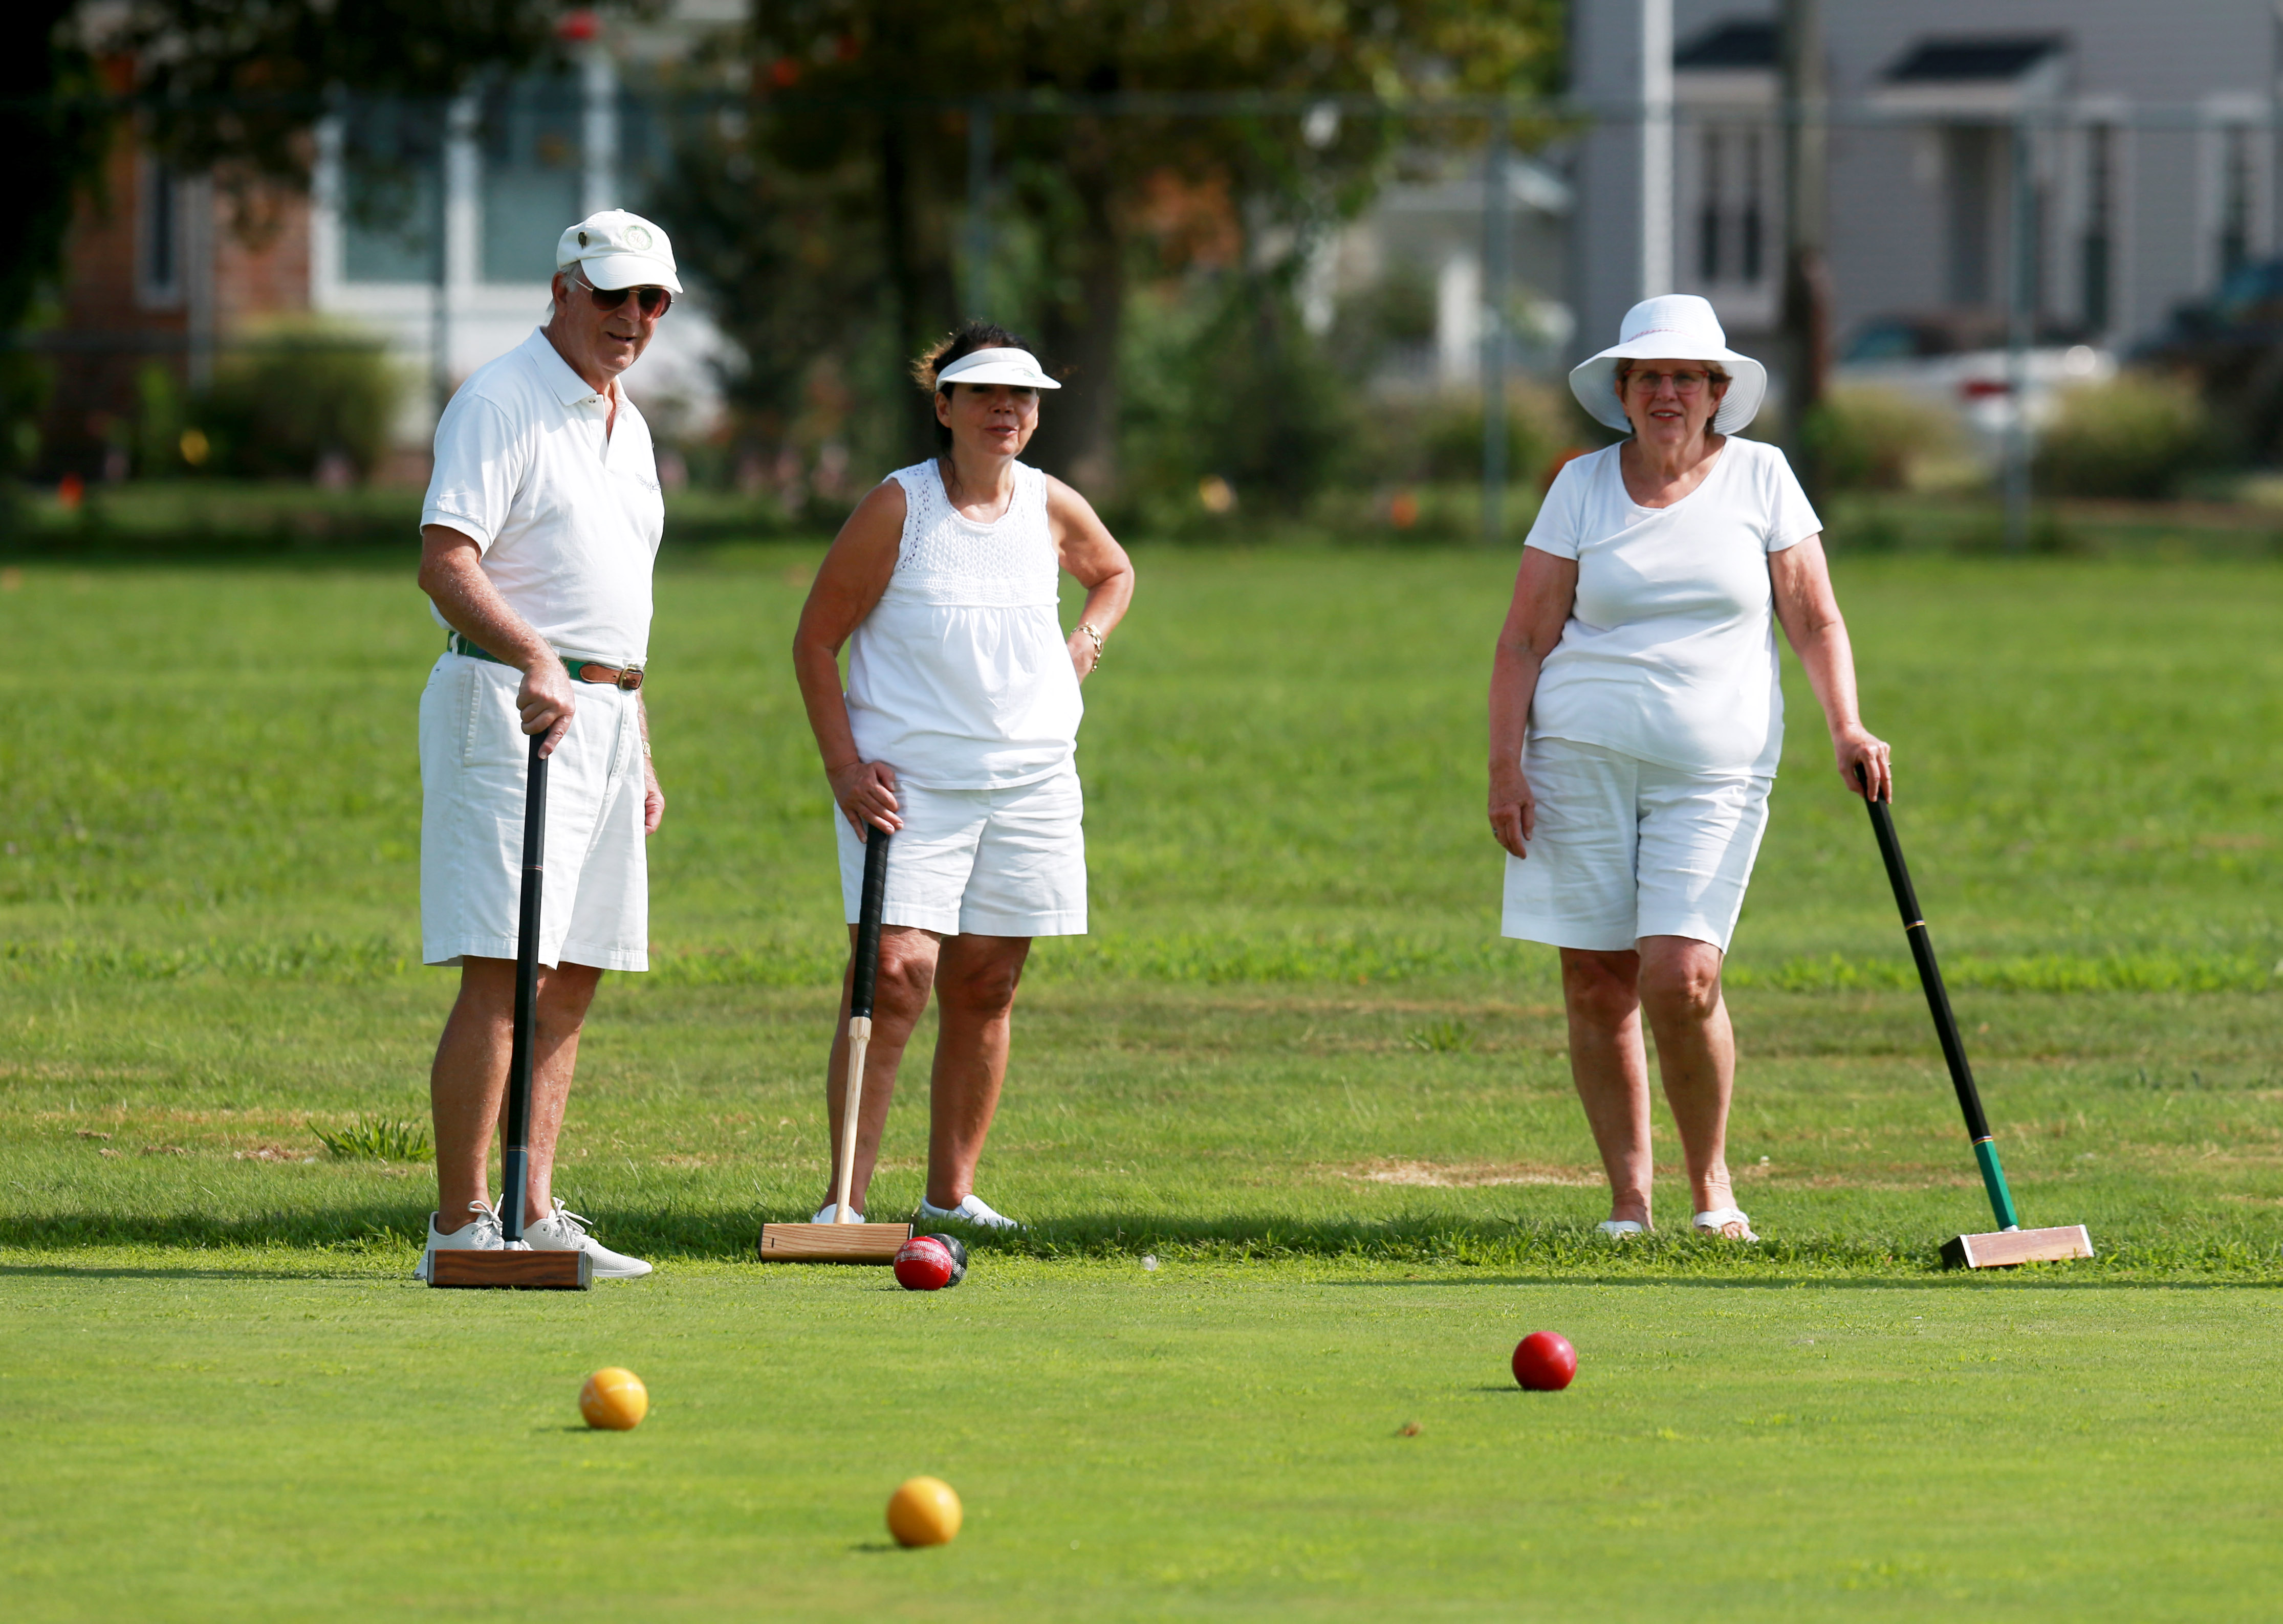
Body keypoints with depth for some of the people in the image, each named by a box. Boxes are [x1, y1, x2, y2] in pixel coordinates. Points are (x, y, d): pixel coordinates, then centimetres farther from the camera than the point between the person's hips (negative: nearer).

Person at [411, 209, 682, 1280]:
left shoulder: (625, 423, 20)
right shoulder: (501, 403, -8)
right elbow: (444, 562, -20)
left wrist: (641, 749, 22)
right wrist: (536, 665, -33)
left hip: (603, 711, 9)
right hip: (510, 705, -9)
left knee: (573, 979, 7)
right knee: (502, 972, -14)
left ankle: (534, 1219, 9)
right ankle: (460, 1226, -14)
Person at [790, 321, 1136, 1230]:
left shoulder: (1051, 508, 8)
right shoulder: (898, 508, -6)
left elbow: (1114, 572, 32)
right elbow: (815, 640, -2)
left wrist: (1087, 640, 12)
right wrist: (843, 768, -10)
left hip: (1029, 781, 5)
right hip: (907, 781, -5)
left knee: (985, 987, 6)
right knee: (896, 974, -15)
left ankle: (952, 1190, 16)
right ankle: (846, 1199, -15)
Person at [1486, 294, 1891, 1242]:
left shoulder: (1759, 477, 6)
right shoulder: (1584, 487, 5)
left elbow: (1814, 619, 7)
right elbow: (1525, 638, 4)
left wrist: (1845, 727, -7)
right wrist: (1506, 764, -5)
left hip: (1715, 770, -1)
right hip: (1583, 752, 1)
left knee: (1679, 977, -14)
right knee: (1597, 985, -1)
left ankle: (1712, 1182, 5)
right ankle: (1628, 1200, 9)